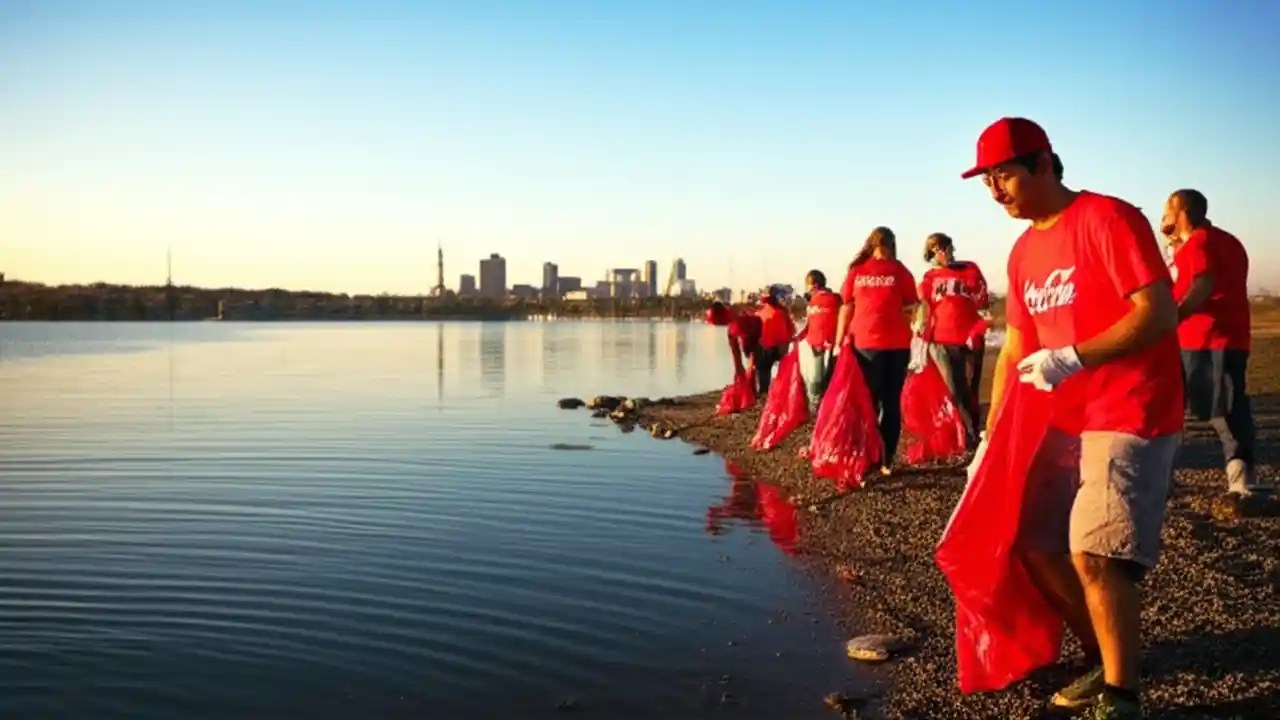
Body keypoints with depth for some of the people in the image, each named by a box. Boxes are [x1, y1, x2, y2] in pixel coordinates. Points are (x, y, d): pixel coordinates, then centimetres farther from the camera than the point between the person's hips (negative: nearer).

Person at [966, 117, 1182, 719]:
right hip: (1063, 421, 8)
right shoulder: (1024, 253, 12)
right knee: (1035, 546, 8)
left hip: (1130, 417, -8)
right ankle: (1104, 662, 27)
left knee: (1093, 553, -15)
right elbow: (1015, 350, 14)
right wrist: (990, 437, 10)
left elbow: (1159, 314, -19)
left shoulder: (1108, 219, -12)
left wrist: (1073, 358, -29)